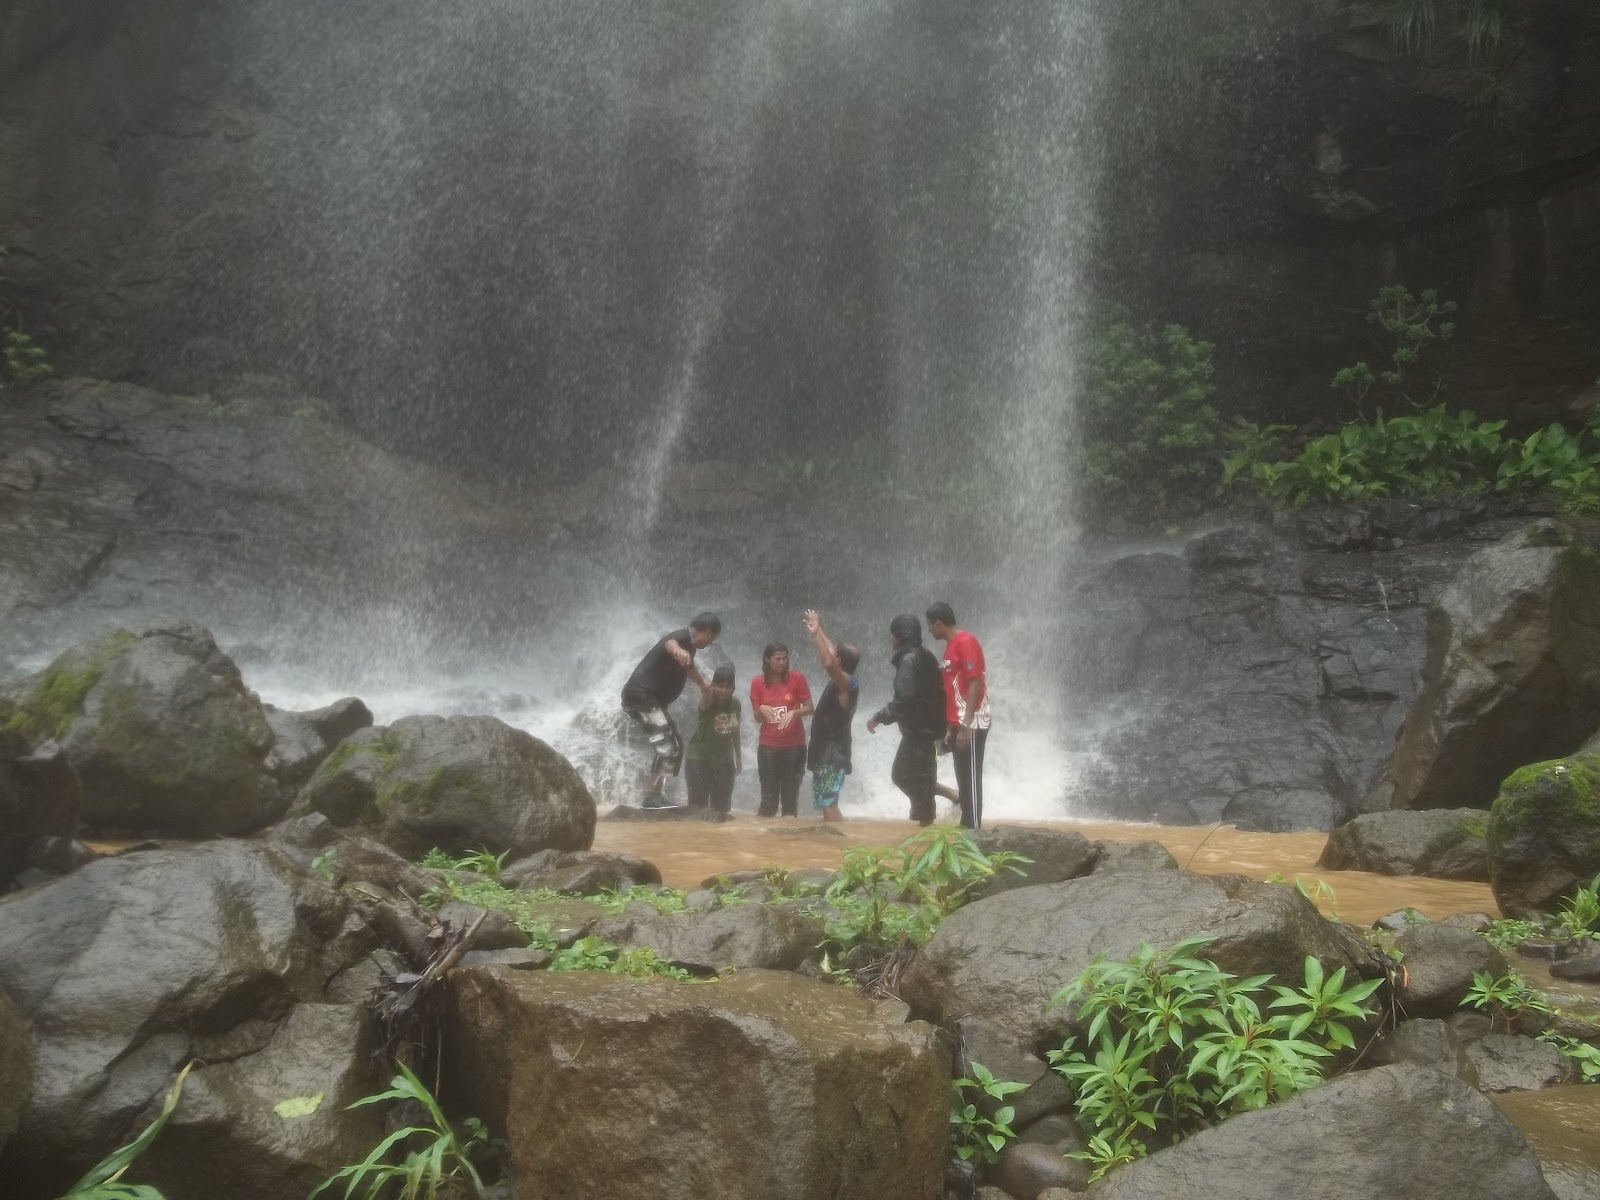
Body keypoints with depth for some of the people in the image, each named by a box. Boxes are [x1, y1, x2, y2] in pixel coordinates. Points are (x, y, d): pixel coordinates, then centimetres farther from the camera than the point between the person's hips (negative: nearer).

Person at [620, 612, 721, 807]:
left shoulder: (689, 645, 16)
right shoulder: (682, 637, -14)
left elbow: (688, 667, 40)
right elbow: (669, 642, -42)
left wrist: (703, 686, 59)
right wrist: (677, 651, -66)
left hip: (650, 699, 11)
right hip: (641, 696, -11)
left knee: (673, 747, 16)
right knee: (667, 749, -15)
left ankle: (656, 797, 19)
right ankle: (653, 798, -11)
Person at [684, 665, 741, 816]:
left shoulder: (735, 704, -4)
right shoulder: (708, 703, -20)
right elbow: (705, 701, -46)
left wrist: (738, 757, 15)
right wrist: (705, 690, -70)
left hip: (724, 759, 5)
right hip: (699, 757, -5)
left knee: (722, 805, 14)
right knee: (699, 803, -10)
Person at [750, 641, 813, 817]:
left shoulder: (796, 678, -3)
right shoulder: (757, 683, 1)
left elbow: (809, 709, -1)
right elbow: (757, 719, 5)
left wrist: (793, 712, -19)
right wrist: (761, 709, -16)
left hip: (794, 745, -1)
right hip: (768, 746, 1)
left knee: (791, 795, 3)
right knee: (768, 797, 2)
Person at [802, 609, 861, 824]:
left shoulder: (848, 683, -17)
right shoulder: (842, 681, 9)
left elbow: (828, 663, -36)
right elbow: (832, 652, 25)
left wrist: (817, 633, -32)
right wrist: (818, 631, 26)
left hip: (833, 754, -10)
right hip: (826, 751, 10)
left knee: (828, 804, -13)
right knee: (826, 803, 14)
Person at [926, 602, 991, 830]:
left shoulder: (965, 642, -12)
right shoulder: (951, 645, 16)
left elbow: (975, 685, -18)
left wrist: (965, 726, -22)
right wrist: (950, 727, 17)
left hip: (971, 725, -9)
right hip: (959, 724, 9)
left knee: (971, 780, -7)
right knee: (963, 780, 11)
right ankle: (966, 828, 16)